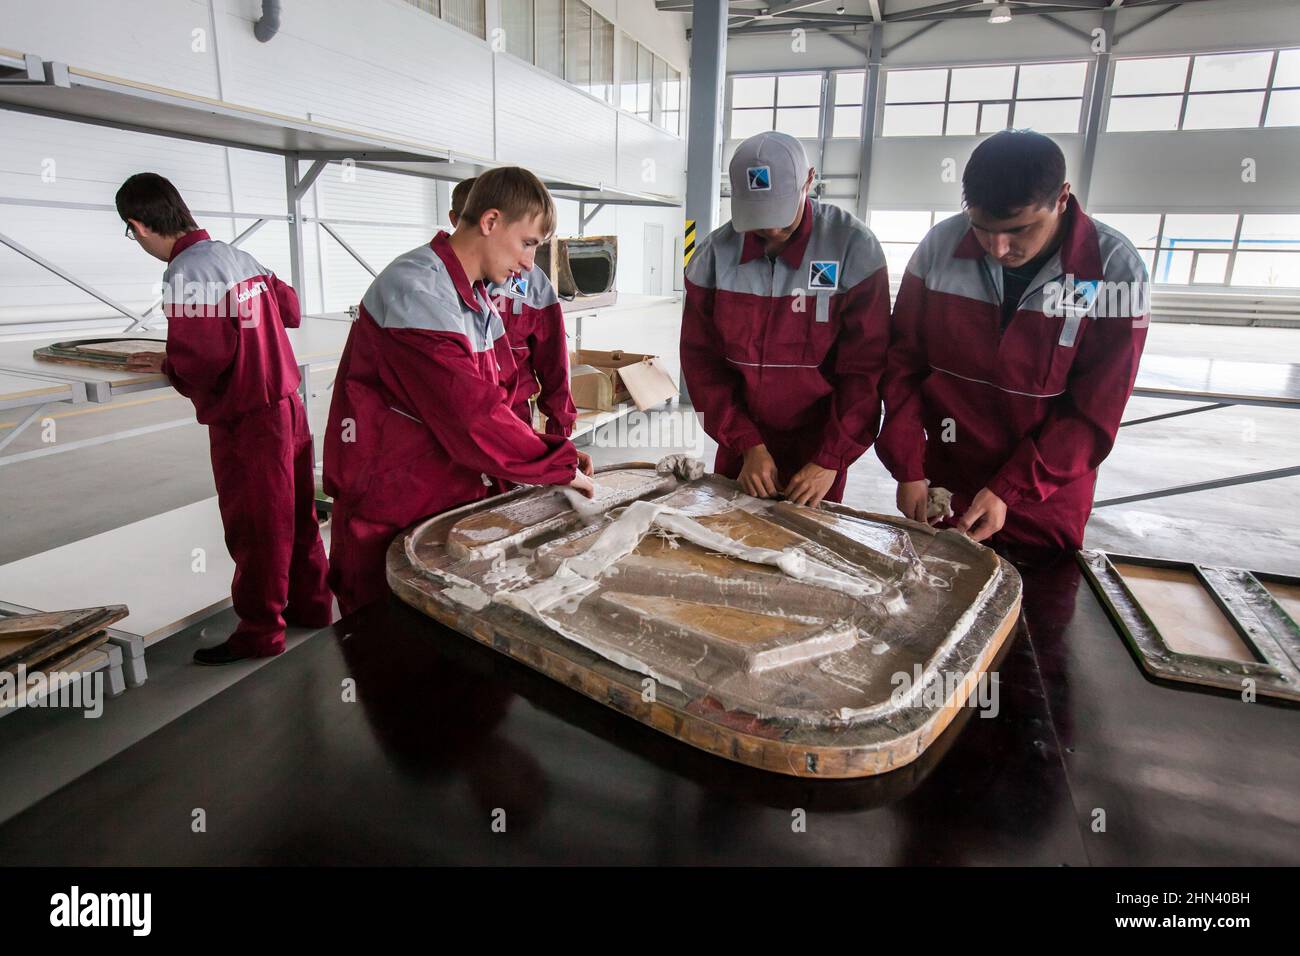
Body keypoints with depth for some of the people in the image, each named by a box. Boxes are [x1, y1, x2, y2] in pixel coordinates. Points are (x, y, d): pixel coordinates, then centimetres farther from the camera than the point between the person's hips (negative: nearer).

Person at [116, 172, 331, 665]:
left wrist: (168, 367, -2)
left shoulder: (185, 272, -16)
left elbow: (200, 359, -22)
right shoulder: (238, 256, 8)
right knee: (295, 515, 17)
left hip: (245, 420, -8)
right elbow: (290, 309, 18)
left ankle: (258, 632, 16)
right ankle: (311, 604, 30)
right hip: (287, 403, 8)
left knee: (254, 527, 3)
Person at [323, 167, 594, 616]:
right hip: (392, 516, -8)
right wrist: (557, 464, -17)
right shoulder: (415, 289, -21)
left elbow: (493, 397, 12)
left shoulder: (476, 298, 11)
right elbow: (469, 412, -26)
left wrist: (553, 450, -3)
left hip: (456, 501, 8)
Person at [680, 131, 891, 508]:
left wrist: (831, 460, -18)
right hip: (741, 446, 3)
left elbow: (865, 367, -13)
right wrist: (747, 445, -12)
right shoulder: (715, 254, -7)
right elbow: (701, 357, -5)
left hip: (819, 447, -2)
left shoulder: (852, 248, -14)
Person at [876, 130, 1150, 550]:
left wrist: (1009, 491, -18)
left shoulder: (1113, 271, -15)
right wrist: (908, 471, -9)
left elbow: (1094, 414, -12)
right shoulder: (941, 246, -11)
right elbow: (903, 364, -5)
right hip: (940, 489, 2)